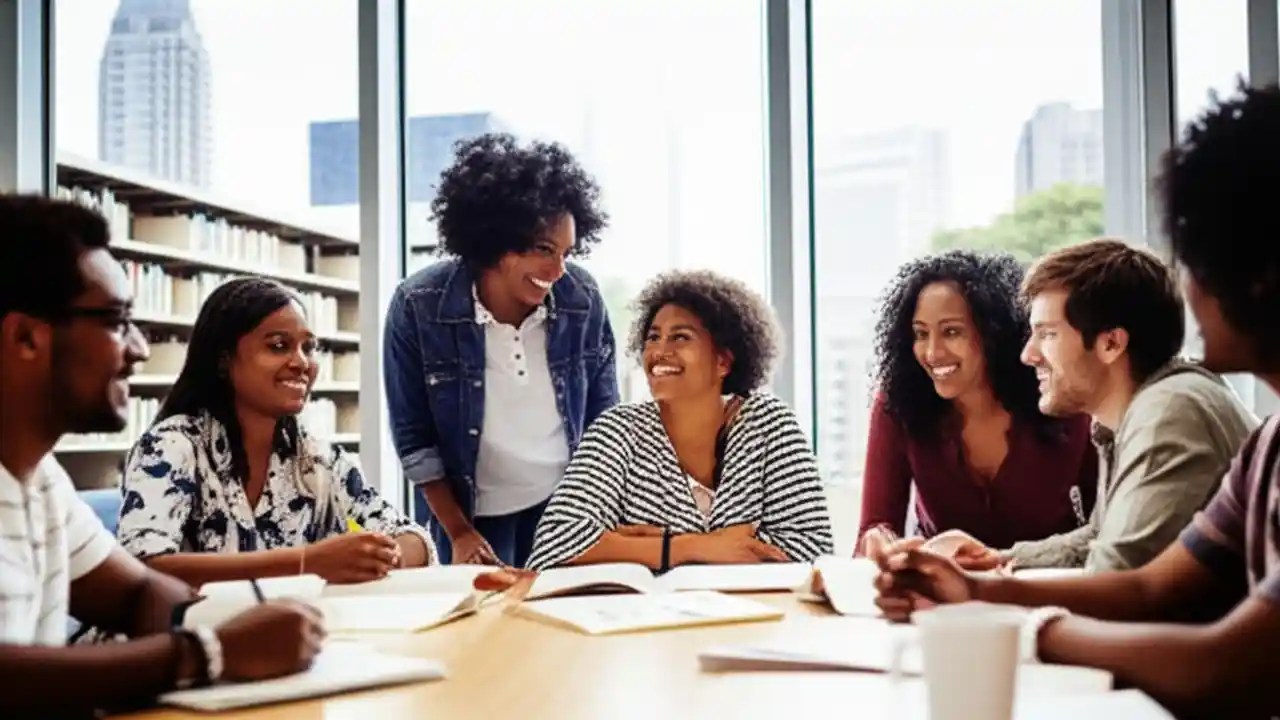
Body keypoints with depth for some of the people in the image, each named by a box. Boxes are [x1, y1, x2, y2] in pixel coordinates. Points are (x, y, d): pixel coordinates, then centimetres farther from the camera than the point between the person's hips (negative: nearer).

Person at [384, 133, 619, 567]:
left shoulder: (583, 300, -12)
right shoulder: (419, 306, -17)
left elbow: (603, 418, 1)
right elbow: (414, 437, -8)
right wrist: (459, 532, -7)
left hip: (566, 507, 2)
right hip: (474, 513, -1)